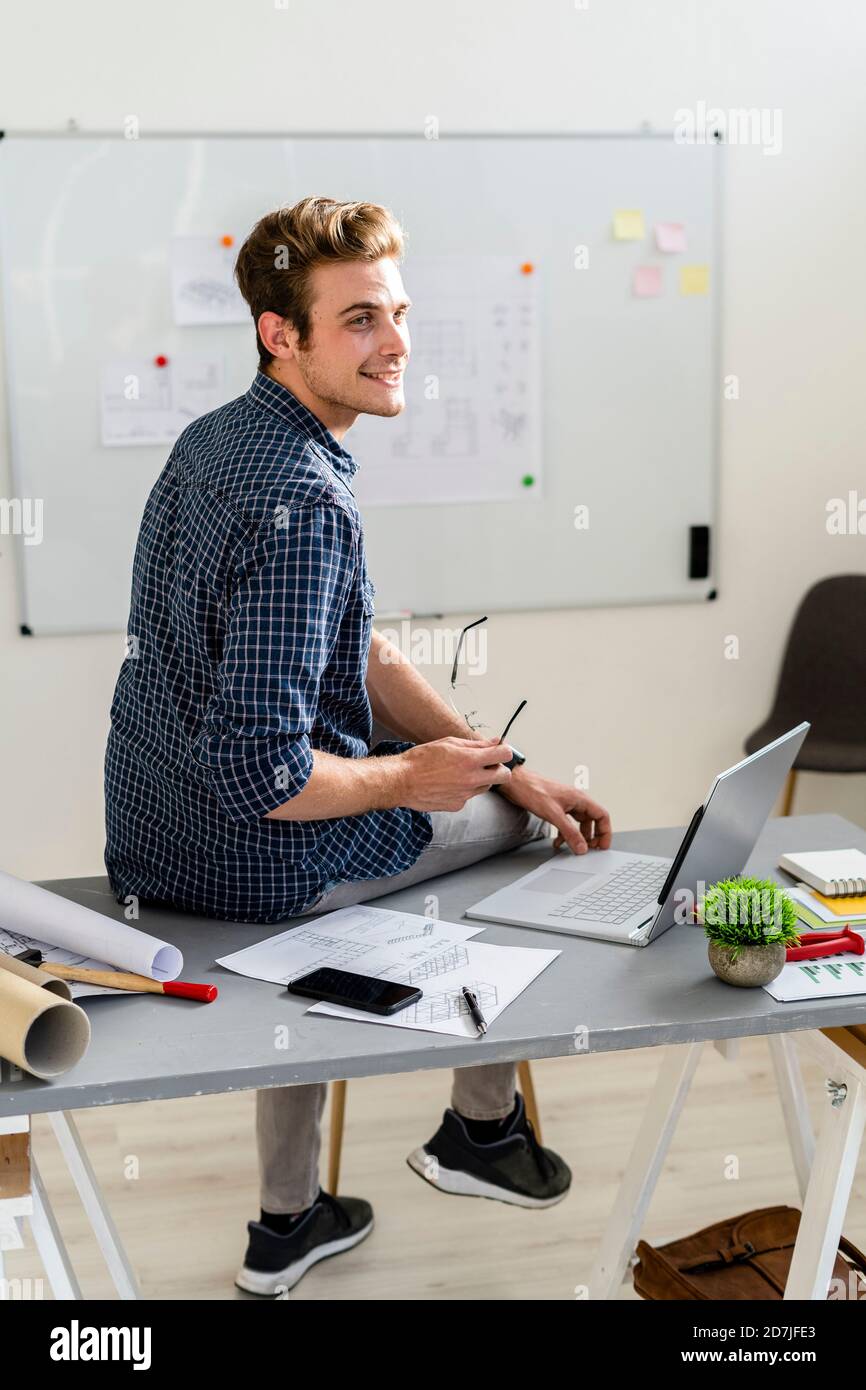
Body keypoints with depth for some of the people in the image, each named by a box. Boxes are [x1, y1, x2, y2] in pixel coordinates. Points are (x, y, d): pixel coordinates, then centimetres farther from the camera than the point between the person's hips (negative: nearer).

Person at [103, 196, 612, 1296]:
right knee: (519, 826, 14)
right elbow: (264, 777, -31)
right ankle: (482, 1126, 33)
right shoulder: (304, 505, -27)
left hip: (148, 837, 9)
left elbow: (354, 655, 11)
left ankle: (289, 1225, 38)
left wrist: (507, 768, 7)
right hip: (249, 863, -8)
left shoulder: (216, 439, 5)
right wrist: (413, 777, -12)